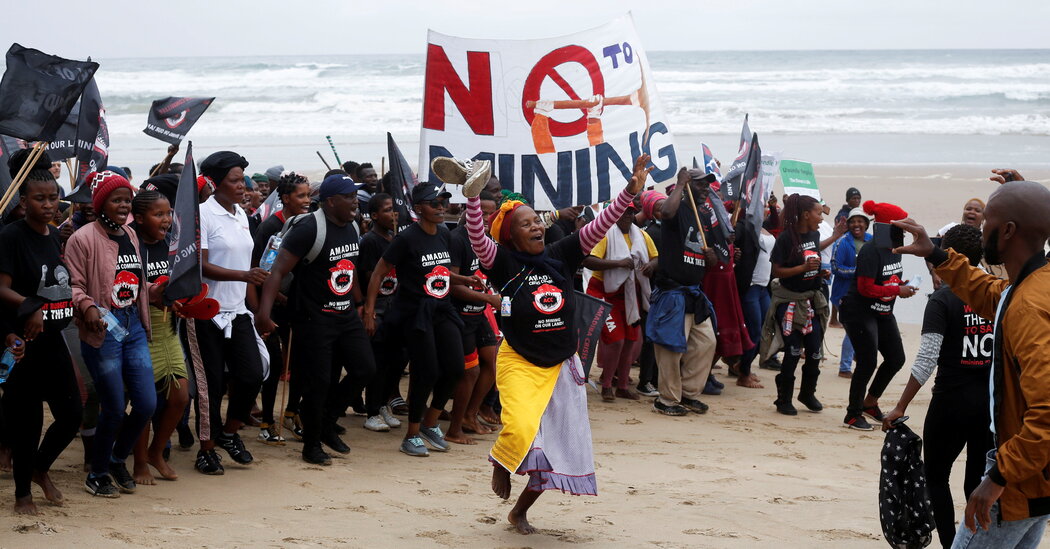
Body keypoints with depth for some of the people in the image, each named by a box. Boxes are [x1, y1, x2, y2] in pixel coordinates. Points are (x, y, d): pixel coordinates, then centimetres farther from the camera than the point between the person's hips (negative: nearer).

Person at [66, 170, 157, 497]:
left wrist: (159, 290, 4)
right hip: (103, 330, -7)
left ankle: (118, 460, 30)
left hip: (134, 326, 7)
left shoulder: (130, 236, 12)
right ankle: (97, 475, 19)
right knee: (114, 408, -1)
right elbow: (73, 286, -13)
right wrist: (87, 306, -31)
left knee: (147, 404, 4)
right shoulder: (83, 239, -10)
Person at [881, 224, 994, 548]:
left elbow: (927, 359, -16)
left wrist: (901, 407, -12)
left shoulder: (943, 301, -10)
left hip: (951, 401, -4)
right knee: (978, 481, 12)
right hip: (992, 403, 4)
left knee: (936, 476, 12)